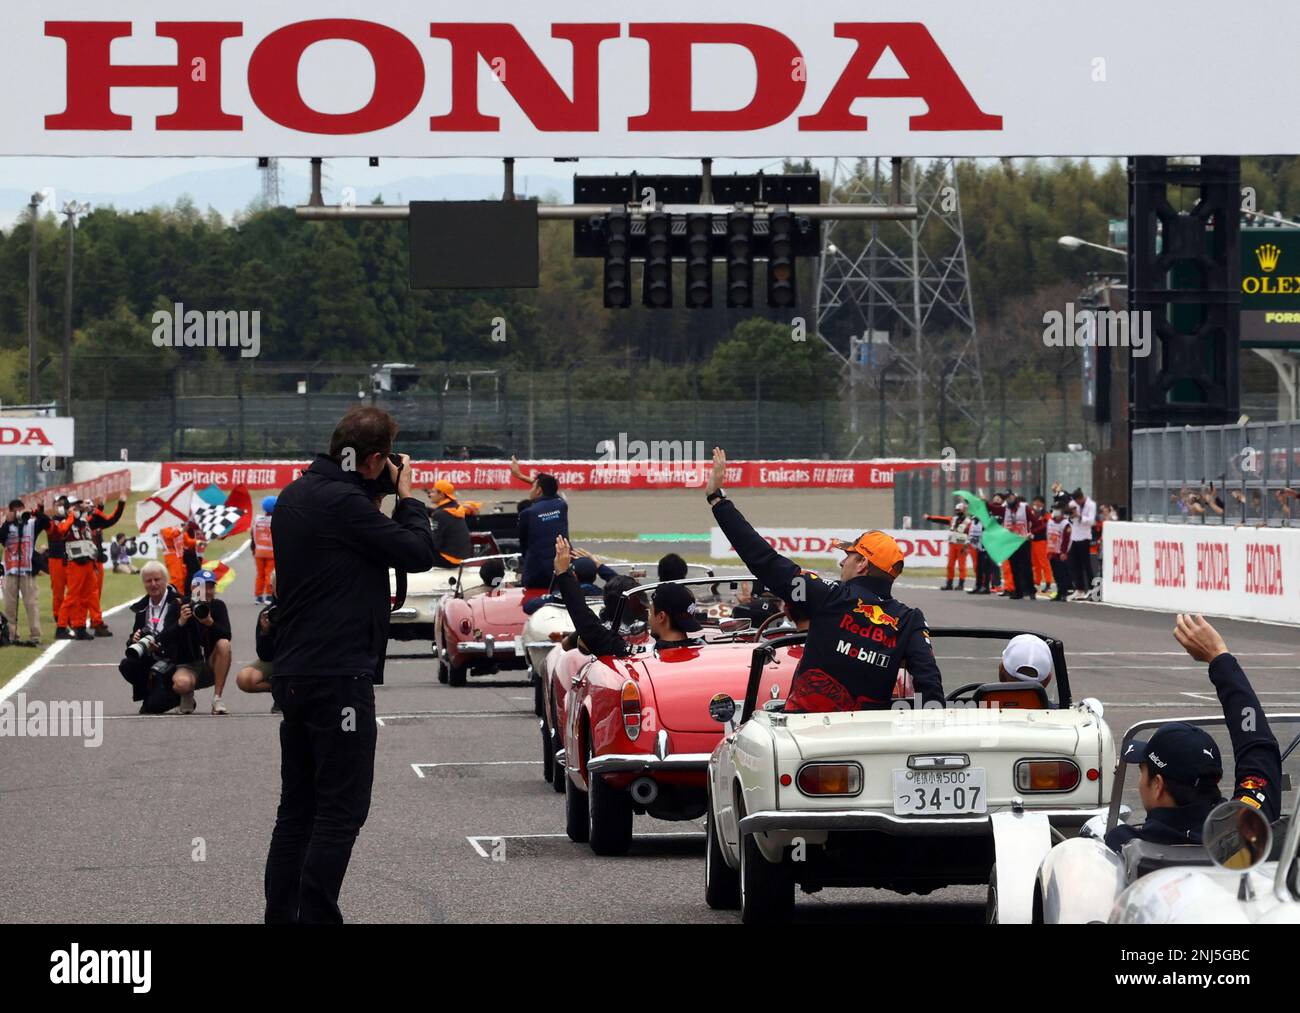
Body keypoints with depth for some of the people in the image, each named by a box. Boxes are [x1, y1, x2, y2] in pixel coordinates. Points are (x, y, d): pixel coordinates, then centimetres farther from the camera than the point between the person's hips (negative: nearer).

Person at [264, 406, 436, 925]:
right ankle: (315, 916, -9)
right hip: (339, 676, -10)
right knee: (342, 809, -6)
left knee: (297, 807, 13)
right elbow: (417, 552, -14)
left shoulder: (295, 496, 12)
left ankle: (280, 914, 14)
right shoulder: (343, 502, -17)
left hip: (294, 676, 10)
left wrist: (378, 497, 12)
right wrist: (406, 495, 1)